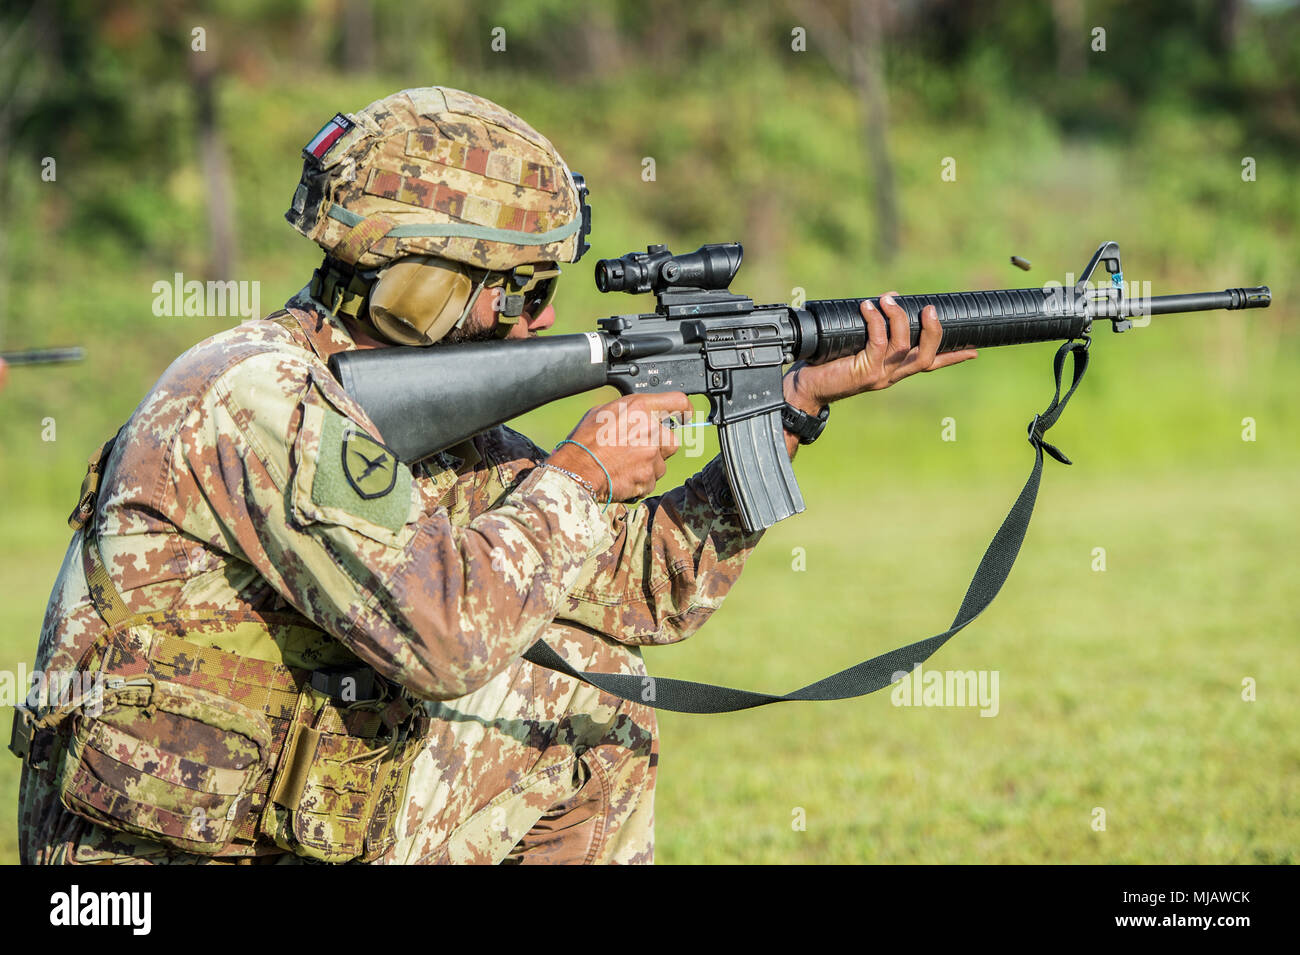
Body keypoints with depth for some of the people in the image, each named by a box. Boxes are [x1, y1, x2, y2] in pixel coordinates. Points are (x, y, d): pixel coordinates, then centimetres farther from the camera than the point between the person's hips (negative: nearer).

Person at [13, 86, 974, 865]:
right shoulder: (257, 399, -20)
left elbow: (647, 579, 12)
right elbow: (441, 629, -31)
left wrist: (804, 400, 6)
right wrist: (583, 474, -16)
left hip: (309, 843, 9)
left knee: (594, 687, 9)